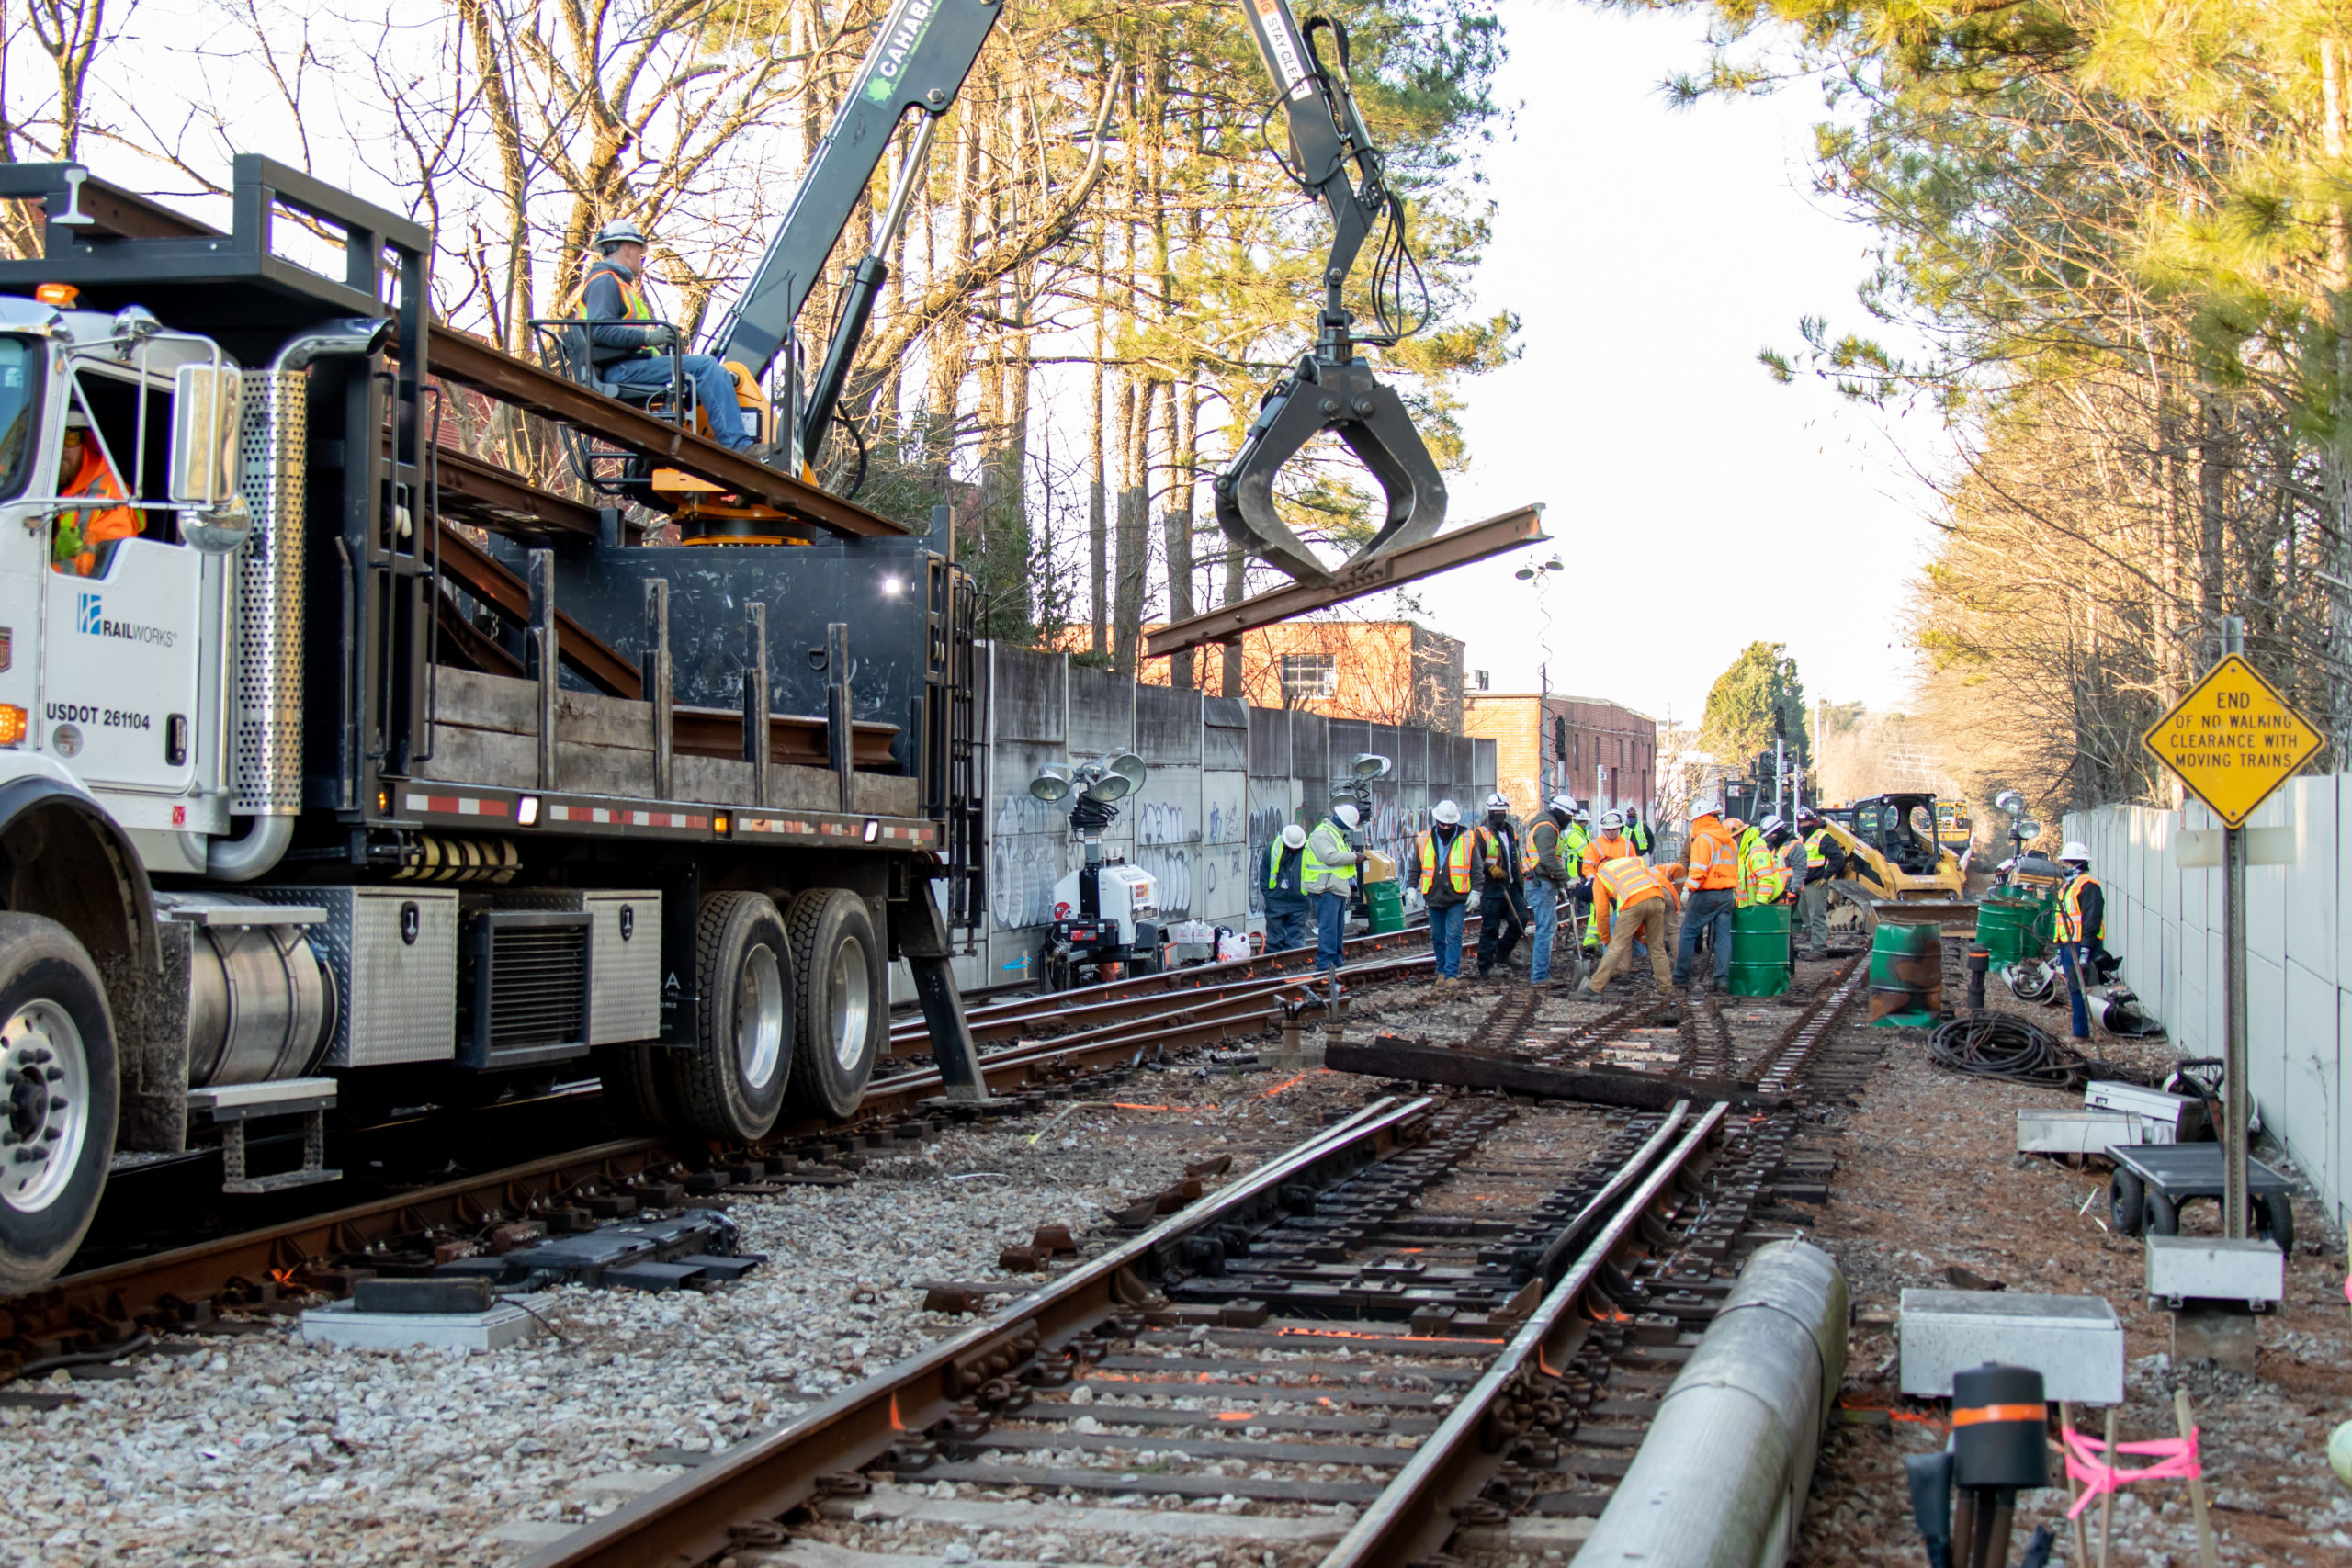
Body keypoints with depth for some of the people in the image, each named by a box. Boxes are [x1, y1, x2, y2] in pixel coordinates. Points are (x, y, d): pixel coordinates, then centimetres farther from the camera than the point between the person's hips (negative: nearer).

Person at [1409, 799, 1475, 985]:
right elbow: (1415, 868, 14)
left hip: (1457, 898, -3)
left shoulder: (1468, 840, -1)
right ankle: (1442, 971, 21)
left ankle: (1452, 974, -8)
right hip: (1434, 898, 3)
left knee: (1454, 936, -9)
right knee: (1437, 938, 9)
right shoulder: (1424, 840, 5)